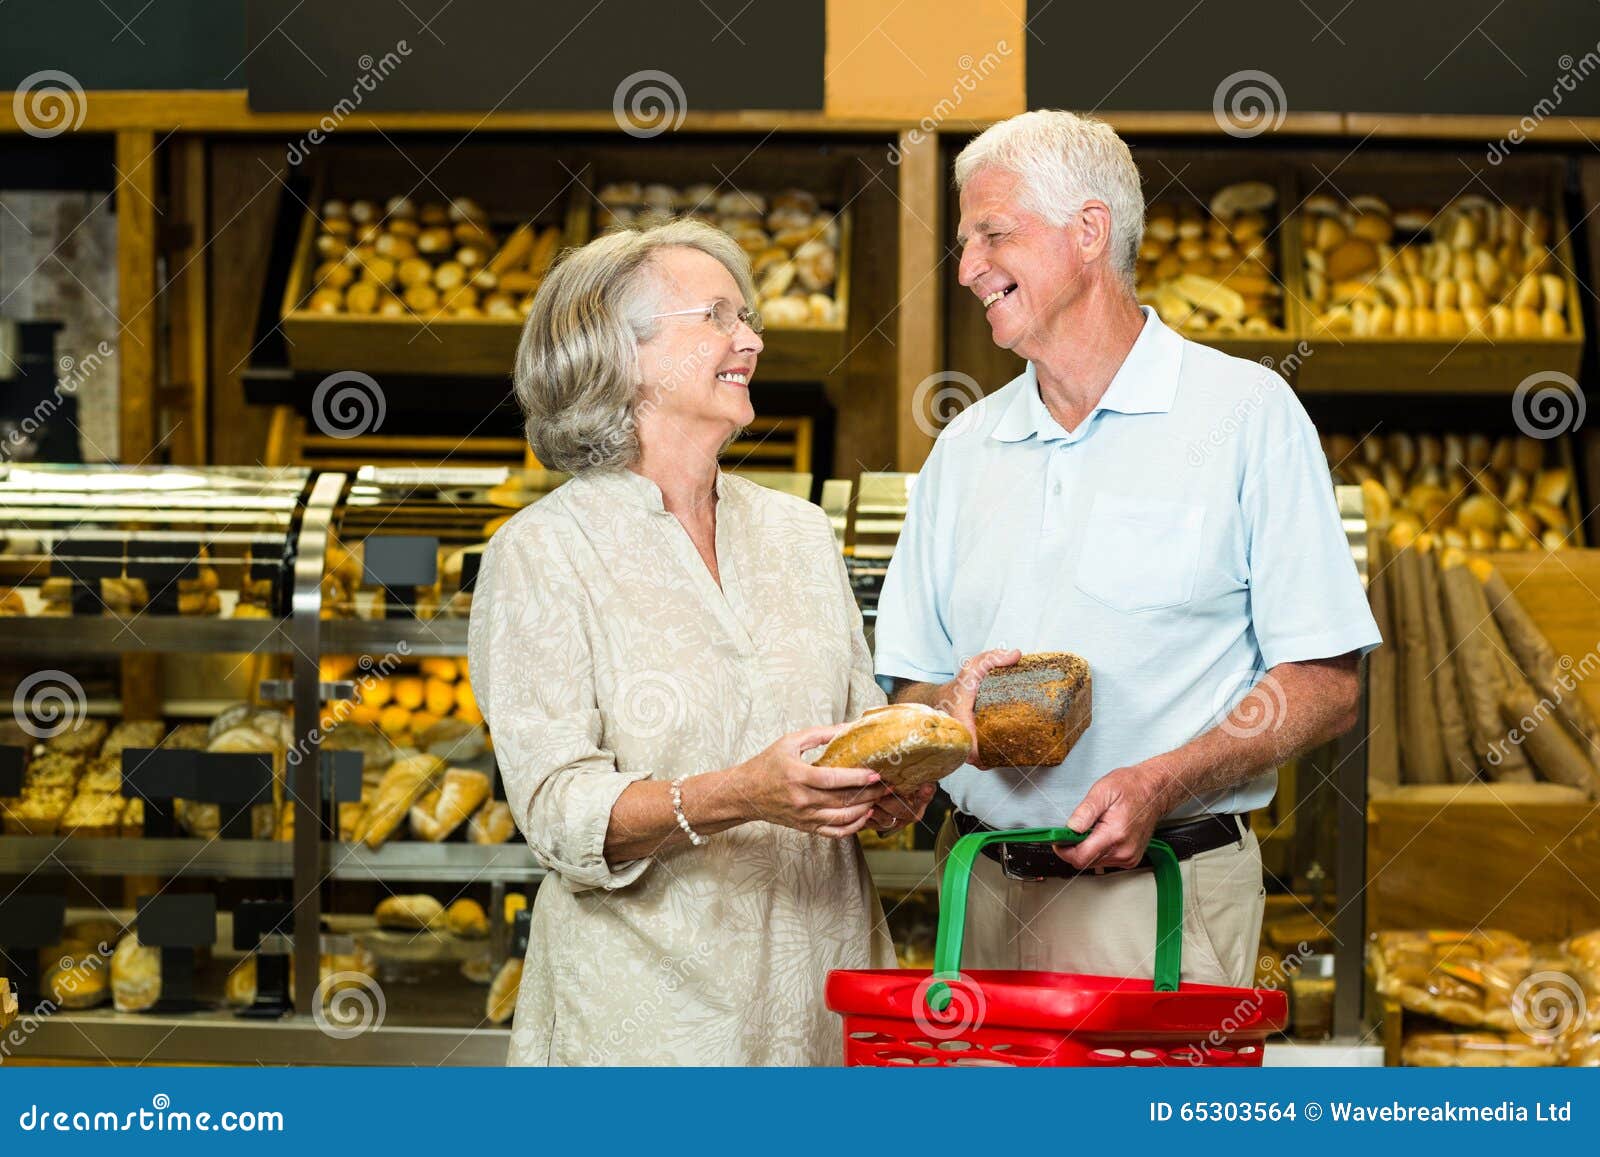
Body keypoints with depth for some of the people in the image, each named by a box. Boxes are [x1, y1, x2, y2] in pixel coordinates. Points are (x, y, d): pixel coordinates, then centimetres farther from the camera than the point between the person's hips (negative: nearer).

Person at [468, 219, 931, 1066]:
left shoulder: (799, 534, 13)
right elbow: (559, 810, -13)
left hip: (821, 983, 5)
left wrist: (890, 784, -7)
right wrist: (738, 797, -28)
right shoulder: (539, 553, -5)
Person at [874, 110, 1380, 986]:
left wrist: (1161, 782, -20)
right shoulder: (965, 446, 15)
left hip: (1157, 897, -4)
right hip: (982, 893, 4)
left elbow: (1326, 685, -7)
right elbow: (909, 684, 17)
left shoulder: (1245, 413, -1)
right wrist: (949, 707, -7)